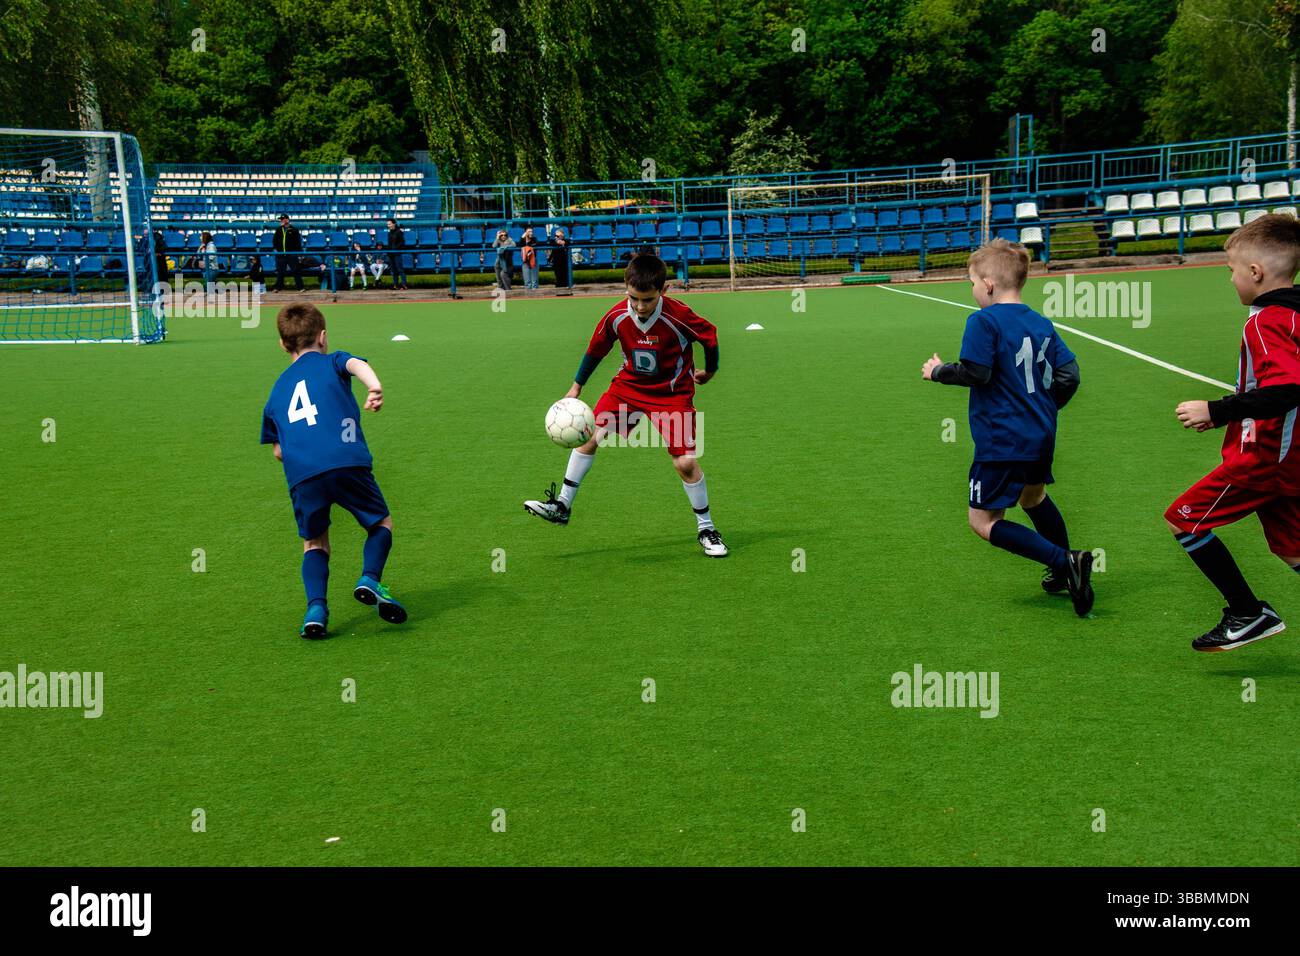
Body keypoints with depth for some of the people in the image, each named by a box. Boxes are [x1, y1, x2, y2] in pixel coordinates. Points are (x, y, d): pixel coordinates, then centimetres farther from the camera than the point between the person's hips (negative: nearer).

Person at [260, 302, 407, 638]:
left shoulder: (277, 390, 29)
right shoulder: (332, 361, 18)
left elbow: (277, 450, 32)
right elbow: (357, 364, -8)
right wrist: (375, 386, -28)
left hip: (300, 475, 3)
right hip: (347, 462, -3)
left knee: (314, 543, 19)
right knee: (381, 523, 17)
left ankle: (316, 607, -3)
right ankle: (369, 580, -6)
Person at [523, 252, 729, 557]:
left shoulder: (679, 315, -26)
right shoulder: (616, 317, -16)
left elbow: (710, 335, -7)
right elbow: (596, 349, 3)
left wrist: (709, 371, 9)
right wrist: (576, 386, 9)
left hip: (672, 392, -4)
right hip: (628, 386, 4)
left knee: (685, 462, -11)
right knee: (589, 436, -5)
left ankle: (706, 529, 9)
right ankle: (562, 506, 9)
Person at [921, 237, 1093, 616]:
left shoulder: (984, 322, -13)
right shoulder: (1042, 324, 9)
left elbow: (975, 373, -21)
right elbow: (1069, 375, 8)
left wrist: (939, 371, -4)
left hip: (1002, 441, -9)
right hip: (1041, 437, 9)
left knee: (983, 521, -2)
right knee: (1033, 497, 32)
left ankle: (1066, 562, -13)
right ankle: (1066, 571, 43)